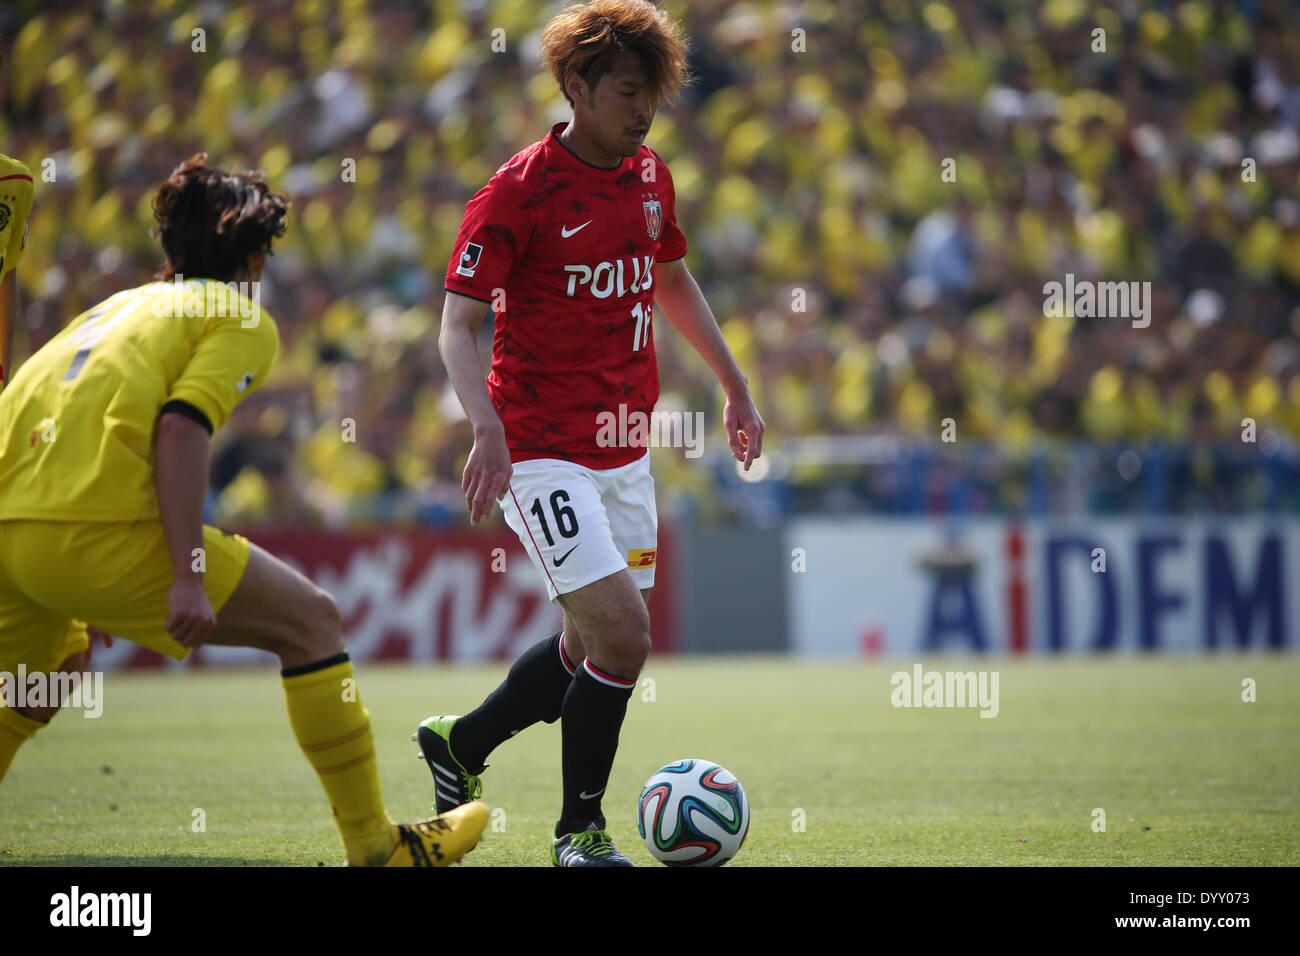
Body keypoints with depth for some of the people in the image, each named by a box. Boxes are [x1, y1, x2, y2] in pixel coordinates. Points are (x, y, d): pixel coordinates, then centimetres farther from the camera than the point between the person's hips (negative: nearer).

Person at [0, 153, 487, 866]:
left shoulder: (120, 305, 29)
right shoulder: (243, 319, 9)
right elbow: (180, 429, -10)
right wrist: (189, 577, -16)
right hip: (99, 530, -7)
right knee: (309, 621, 7)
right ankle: (374, 846, 10)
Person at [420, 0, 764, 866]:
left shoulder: (651, 179, 7)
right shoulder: (517, 193, -14)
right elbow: (458, 324, -14)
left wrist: (736, 386, 23)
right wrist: (488, 427, -29)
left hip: (625, 451, 7)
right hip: (542, 452, -7)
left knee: (597, 647, 11)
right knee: (622, 633, -17)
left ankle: (460, 743, 36)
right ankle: (580, 828, 1)